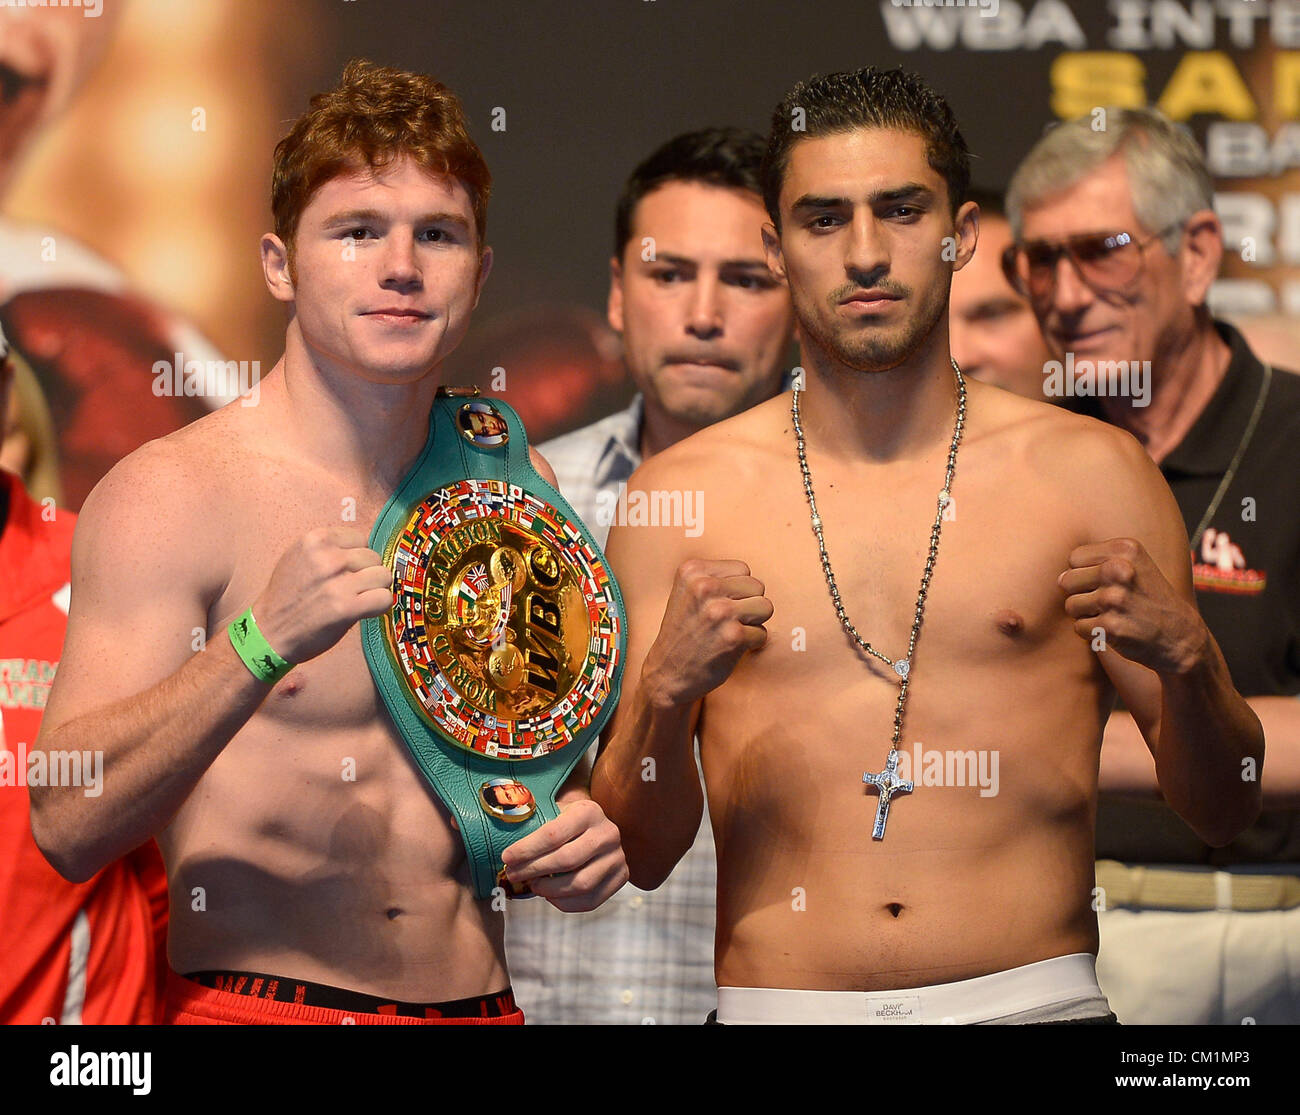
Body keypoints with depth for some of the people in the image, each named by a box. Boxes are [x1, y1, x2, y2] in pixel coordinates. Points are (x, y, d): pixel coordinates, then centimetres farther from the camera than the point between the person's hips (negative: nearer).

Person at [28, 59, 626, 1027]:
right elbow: (67, 828, -19)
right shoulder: (172, 493, -10)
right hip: (252, 1003, -5)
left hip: (479, 1003, 5)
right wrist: (263, 647, -29)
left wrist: (572, 842, 0)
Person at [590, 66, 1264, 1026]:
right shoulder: (681, 495, 8)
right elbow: (638, 857, 8)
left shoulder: (1091, 471, 9)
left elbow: (1225, 812, 10)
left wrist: (1184, 655, -8)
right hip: (779, 1009, 1)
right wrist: (665, 691, -10)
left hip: (1032, 1000, -1)